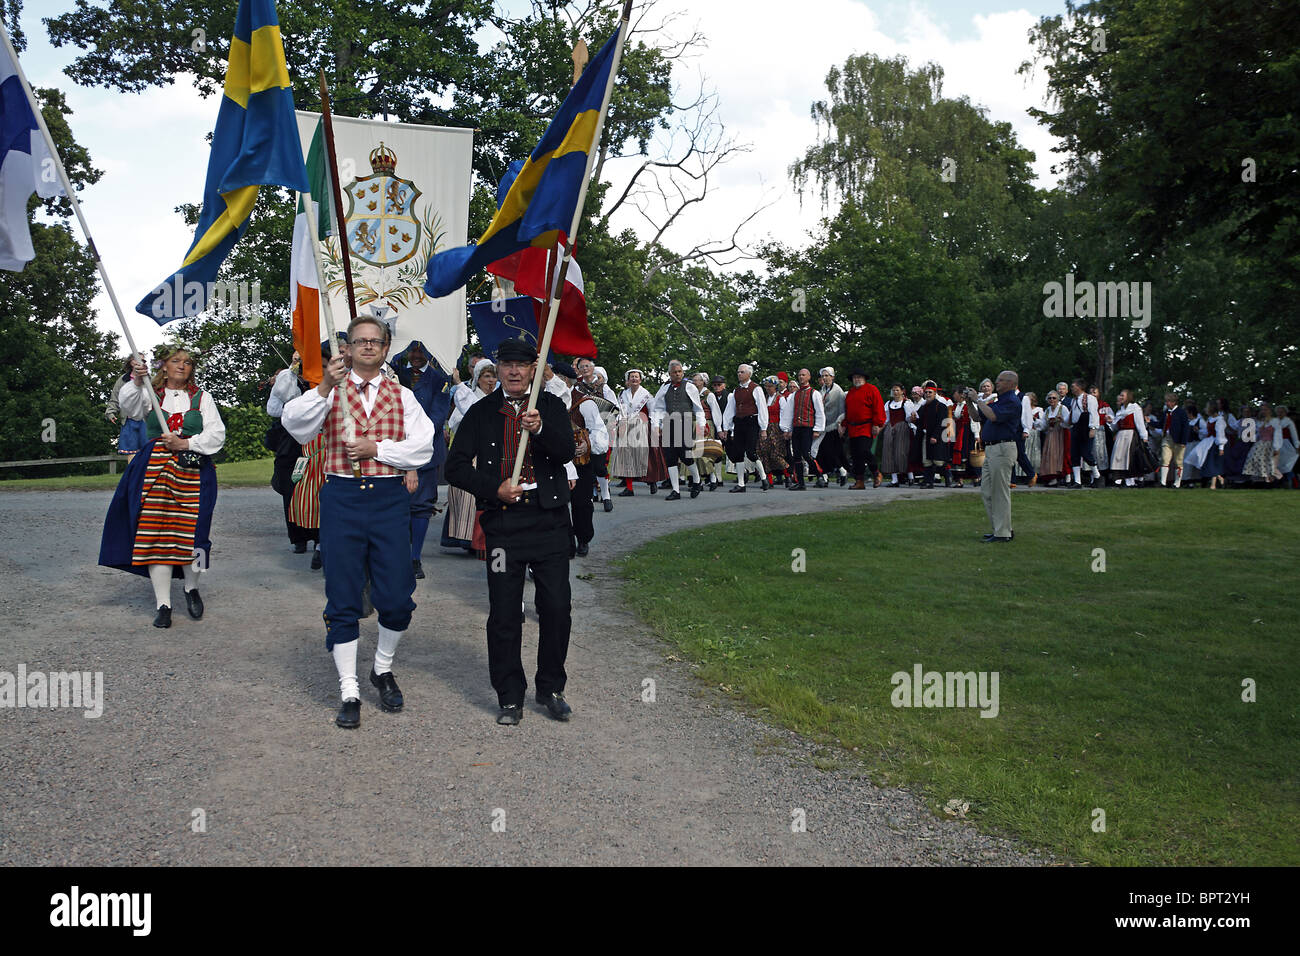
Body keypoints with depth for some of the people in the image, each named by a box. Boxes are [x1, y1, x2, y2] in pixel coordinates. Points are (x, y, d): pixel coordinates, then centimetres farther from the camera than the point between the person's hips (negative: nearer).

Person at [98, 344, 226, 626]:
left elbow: (217, 434, 3)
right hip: (155, 471, 0)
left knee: (190, 532, -4)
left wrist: (186, 444, -10)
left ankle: (192, 588, 22)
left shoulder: (202, 398, 13)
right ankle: (163, 604, -2)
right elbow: (128, 405, -11)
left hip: (193, 471, 0)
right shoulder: (150, 394, 11)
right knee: (155, 533, -6)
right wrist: (137, 381, -29)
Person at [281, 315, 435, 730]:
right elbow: (294, 425, -10)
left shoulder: (402, 396, 12)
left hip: (390, 499, 1)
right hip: (342, 498, -1)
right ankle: (349, 692, 13)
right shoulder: (329, 392, 9)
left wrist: (377, 449, -11)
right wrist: (323, 388, -22)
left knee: (397, 598, 1)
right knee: (343, 599, 2)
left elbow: (422, 448, 1)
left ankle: (383, 668, 27)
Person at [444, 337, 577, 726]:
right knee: (504, 614, 2)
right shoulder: (481, 413, 9)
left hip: (549, 520, 0)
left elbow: (566, 451, -7)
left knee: (557, 608, 2)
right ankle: (509, 697, 17)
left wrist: (540, 429, -26)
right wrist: (495, 488, -9)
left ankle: (551, 689, 21)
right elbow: (456, 466, 5)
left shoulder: (552, 407, 8)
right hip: (503, 522, 0)